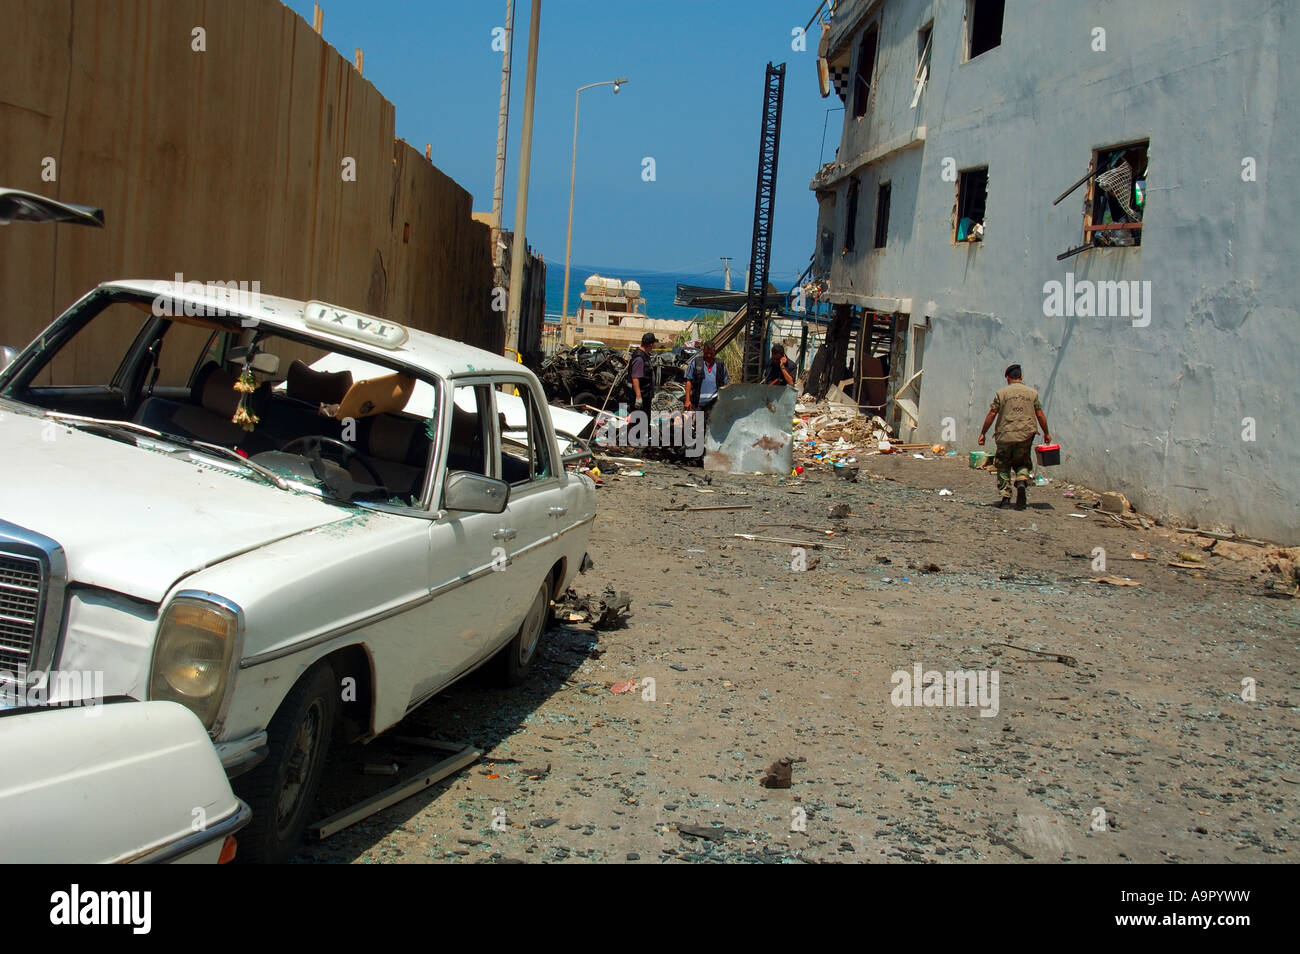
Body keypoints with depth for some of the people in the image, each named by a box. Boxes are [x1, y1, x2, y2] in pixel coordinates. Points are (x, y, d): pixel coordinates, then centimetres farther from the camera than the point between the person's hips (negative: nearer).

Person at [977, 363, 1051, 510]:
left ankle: (1004, 496, 5)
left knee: (1003, 465, 11)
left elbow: (991, 414, 0)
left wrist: (982, 433, 7)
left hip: (1006, 435, -2)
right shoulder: (1032, 393, 7)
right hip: (1026, 435, 2)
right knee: (1022, 463, 18)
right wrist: (1046, 433, 18)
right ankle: (1022, 481, -13)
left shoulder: (1001, 393, 1)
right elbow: (1040, 415, 7)